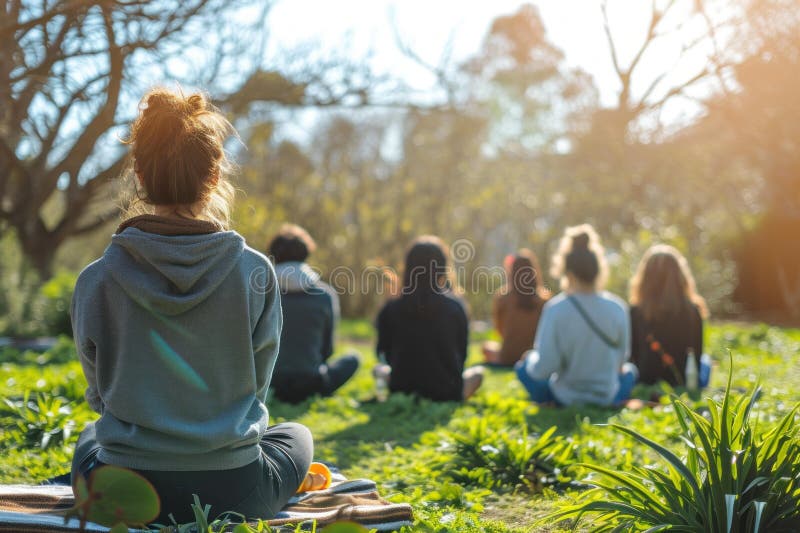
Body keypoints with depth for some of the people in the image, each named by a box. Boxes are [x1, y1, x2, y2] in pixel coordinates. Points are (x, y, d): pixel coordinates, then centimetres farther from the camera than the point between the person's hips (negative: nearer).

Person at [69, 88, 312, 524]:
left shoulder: (96, 280, -13)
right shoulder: (255, 272, -15)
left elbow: (99, 391, 0)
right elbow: (258, 383, -2)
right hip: (232, 495, -1)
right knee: (296, 436, 32)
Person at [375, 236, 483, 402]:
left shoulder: (390, 309, -7)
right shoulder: (455, 306, -7)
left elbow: (385, 354, 8)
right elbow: (461, 355, 6)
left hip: (401, 392, 1)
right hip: (448, 394, -1)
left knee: (380, 369, 32)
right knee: (477, 372, 29)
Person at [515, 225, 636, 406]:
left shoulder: (556, 309, -19)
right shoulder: (617, 308, -11)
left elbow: (542, 368, -19)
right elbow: (620, 360, 2)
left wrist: (532, 358, 3)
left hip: (564, 399, -2)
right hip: (609, 400, 2)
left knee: (523, 366, 23)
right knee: (629, 370, 34)